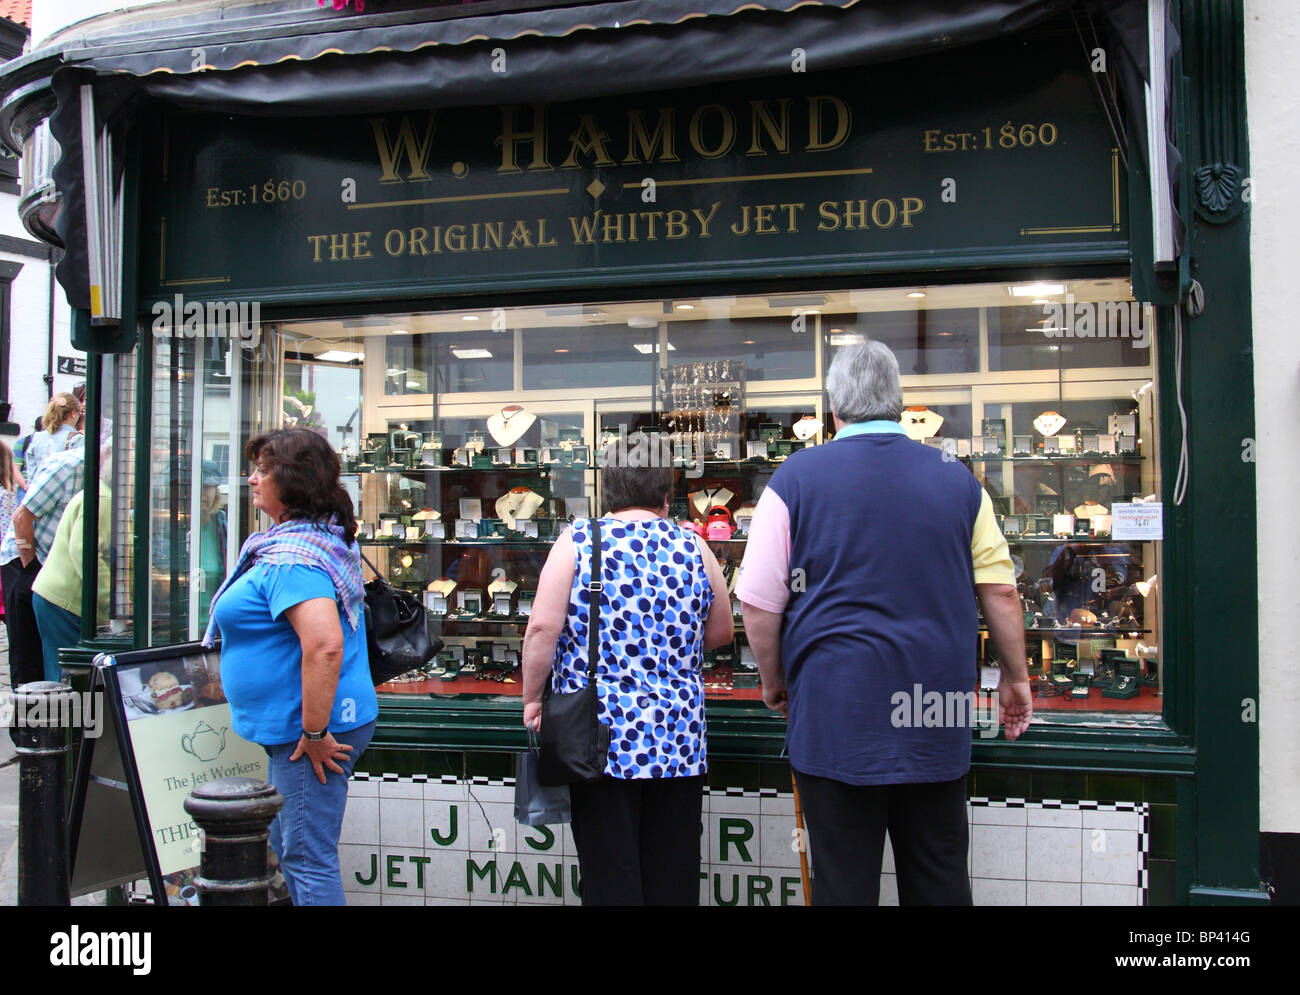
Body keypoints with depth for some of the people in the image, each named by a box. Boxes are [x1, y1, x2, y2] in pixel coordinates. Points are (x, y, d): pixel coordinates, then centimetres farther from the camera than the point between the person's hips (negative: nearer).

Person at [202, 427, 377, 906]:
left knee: (307, 857, -2)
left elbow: (324, 645, -33)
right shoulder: (327, 538, 12)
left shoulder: (292, 559, -21)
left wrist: (314, 733, -25)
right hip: (291, 727, 11)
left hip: (309, 733, -11)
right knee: (284, 844, 22)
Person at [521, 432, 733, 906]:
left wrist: (532, 698, 2)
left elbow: (543, 628, -10)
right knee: (673, 875, 12)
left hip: (600, 736, -2)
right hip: (679, 739, 3)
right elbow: (721, 632, 13)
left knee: (610, 876, 5)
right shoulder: (694, 548, 3)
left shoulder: (577, 543, -5)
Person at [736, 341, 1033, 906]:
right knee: (940, 880, 14)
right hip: (937, 717, 3)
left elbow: (758, 603, -4)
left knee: (844, 884, 6)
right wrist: (1015, 676, 20)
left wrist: (774, 682, 11)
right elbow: (1000, 591, 7)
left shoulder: (795, 479, -3)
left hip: (835, 716, -3)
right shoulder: (956, 479, 6)